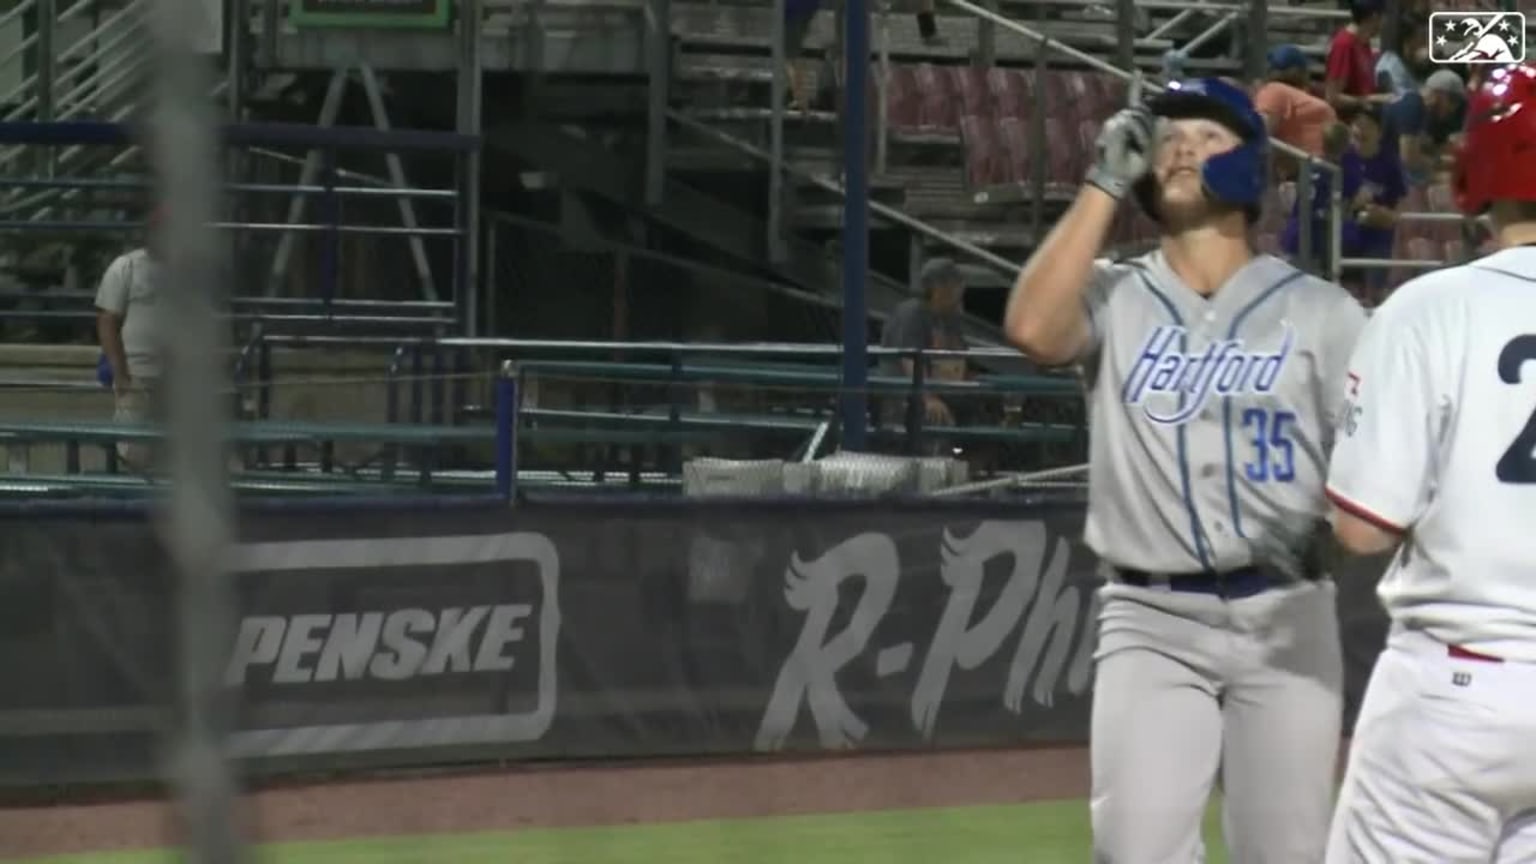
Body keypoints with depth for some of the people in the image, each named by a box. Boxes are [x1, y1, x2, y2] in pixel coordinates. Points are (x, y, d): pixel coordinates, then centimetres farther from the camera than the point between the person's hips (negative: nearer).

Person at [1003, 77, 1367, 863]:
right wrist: (1104, 184, -10)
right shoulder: (1114, 299, 7)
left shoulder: (1318, 311, 5)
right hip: (1150, 622, 0)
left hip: (1285, 620, 0)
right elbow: (1031, 329, -15)